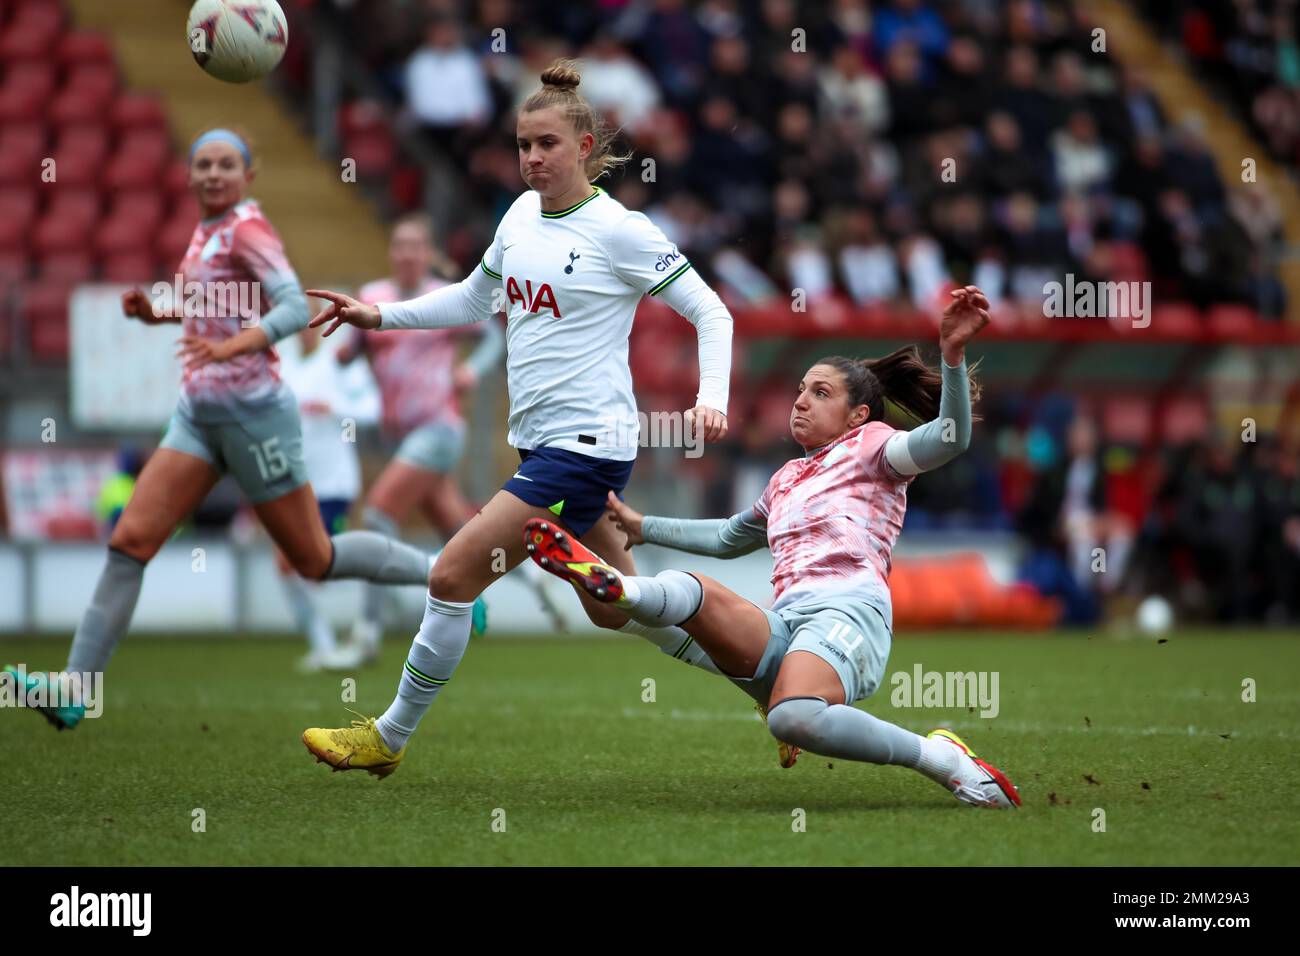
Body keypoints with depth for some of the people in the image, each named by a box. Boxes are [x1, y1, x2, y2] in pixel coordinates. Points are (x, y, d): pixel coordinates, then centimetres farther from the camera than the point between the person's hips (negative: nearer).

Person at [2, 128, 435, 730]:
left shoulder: (247, 228, -12)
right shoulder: (207, 231, 12)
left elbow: (295, 307, -23)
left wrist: (232, 345, -39)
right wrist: (157, 312, 10)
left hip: (252, 409, -8)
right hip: (199, 414, 8)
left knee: (316, 560, 2)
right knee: (129, 539, -5)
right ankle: (72, 691, -8)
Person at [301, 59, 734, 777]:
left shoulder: (618, 231, -12)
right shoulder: (521, 215, 9)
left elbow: (711, 313, -8)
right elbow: (473, 299, 25)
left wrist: (711, 397, -23)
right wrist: (381, 316, 16)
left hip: (586, 443, -9)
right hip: (540, 442, 9)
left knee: (453, 576, -11)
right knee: (612, 606, 17)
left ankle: (389, 738, 4)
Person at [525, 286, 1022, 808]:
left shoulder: (868, 445, 14)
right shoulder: (789, 477, 35)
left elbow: (949, 437, -5)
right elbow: (727, 538, 53)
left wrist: (952, 352, -19)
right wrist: (641, 527, 55)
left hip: (846, 613, -7)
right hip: (785, 624, 7)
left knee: (794, 717, -38)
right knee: (692, 590, -22)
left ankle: (942, 758, -25)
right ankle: (613, 584, -52)